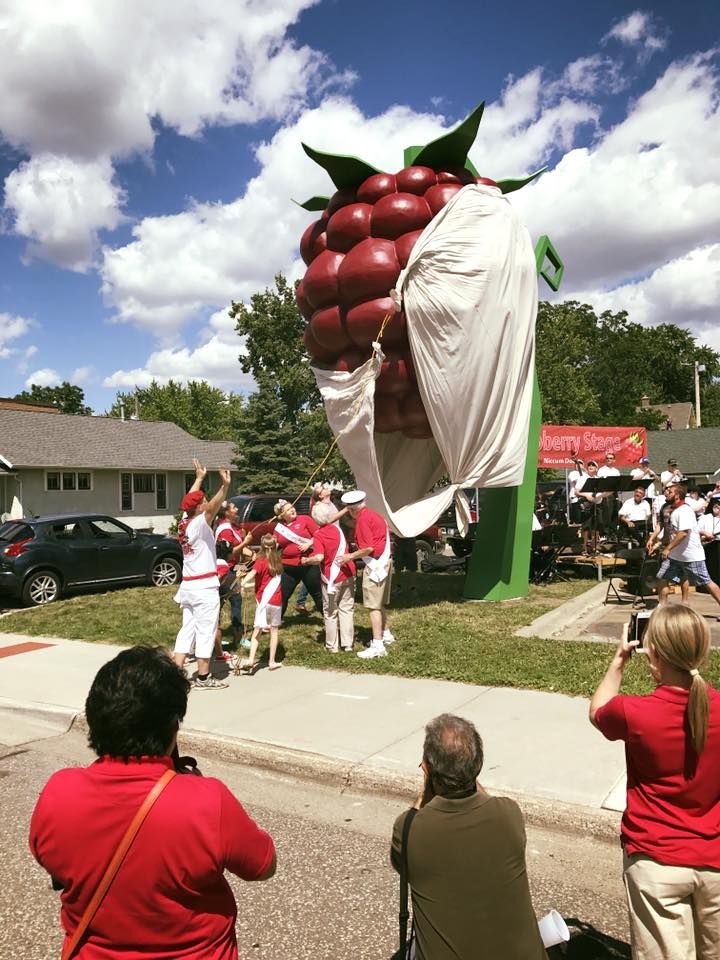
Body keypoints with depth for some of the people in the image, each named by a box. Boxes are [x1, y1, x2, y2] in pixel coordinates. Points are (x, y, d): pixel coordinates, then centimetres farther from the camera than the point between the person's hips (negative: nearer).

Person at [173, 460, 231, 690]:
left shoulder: (183, 523, 6)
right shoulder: (198, 524, -15)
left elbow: (190, 500, 23)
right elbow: (213, 508, -35)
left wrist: (199, 478, 34)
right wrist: (225, 486, -49)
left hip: (188, 585, 8)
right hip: (204, 586, -8)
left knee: (187, 630, 12)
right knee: (205, 631, 0)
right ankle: (203, 677, 6)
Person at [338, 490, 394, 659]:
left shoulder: (363, 519, -14)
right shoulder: (373, 514, 14)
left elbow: (368, 548, -21)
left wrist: (350, 556, -12)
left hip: (375, 564, -10)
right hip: (385, 561, 10)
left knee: (373, 606, -9)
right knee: (380, 603, 22)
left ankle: (377, 646, -12)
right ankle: (386, 634, 34)